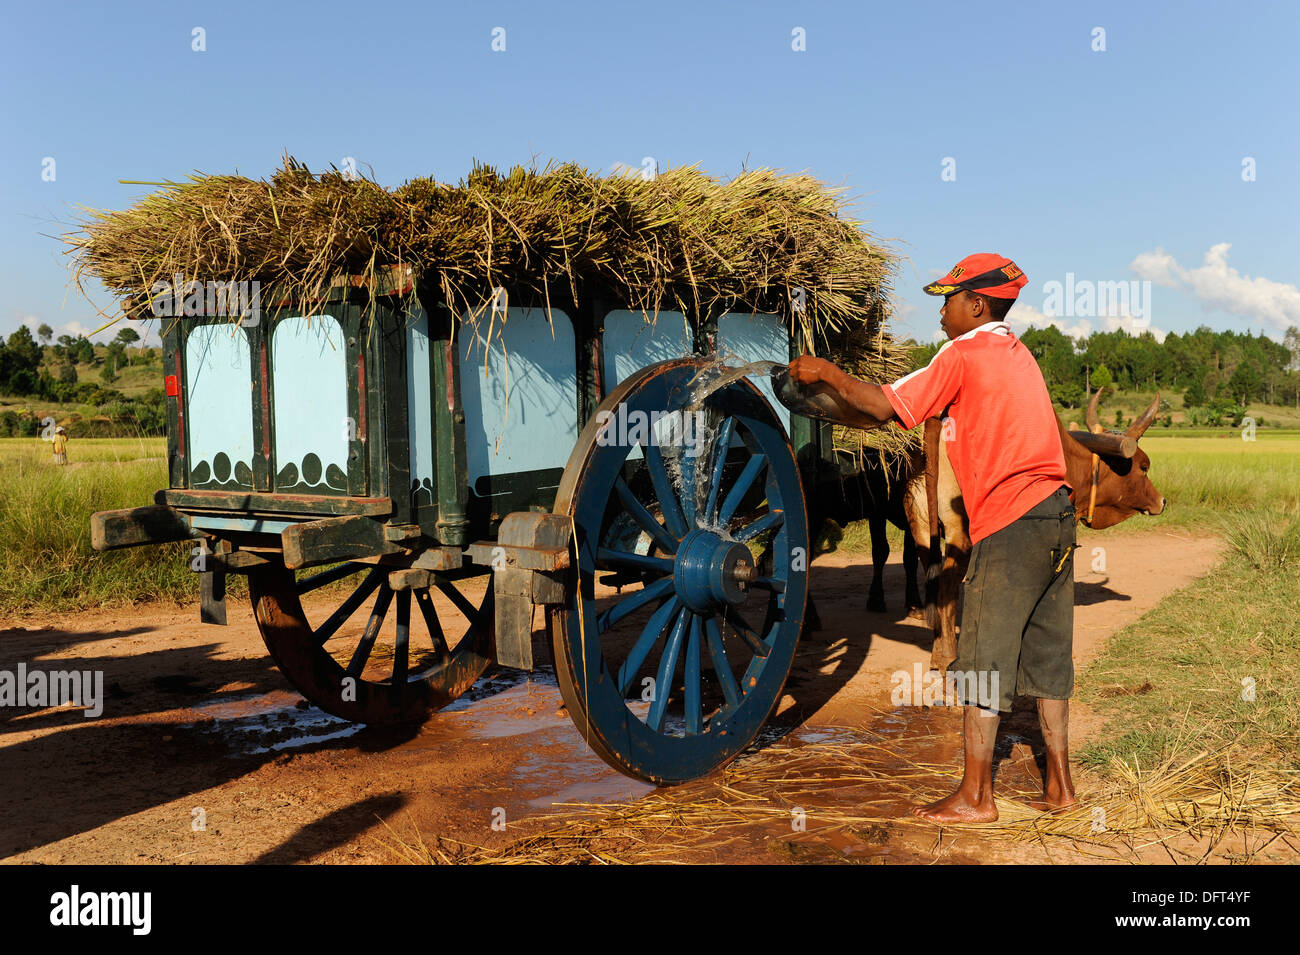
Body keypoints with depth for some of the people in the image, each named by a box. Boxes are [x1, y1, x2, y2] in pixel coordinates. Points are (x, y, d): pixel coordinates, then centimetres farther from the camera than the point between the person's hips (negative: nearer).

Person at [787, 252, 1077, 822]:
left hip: (1009, 524, -9)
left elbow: (886, 407, -9)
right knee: (1047, 656, 14)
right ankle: (1059, 785, 20)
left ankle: (975, 797, 4)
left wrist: (827, 372, 2)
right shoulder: (1016, 353, 19)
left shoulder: (963, 355, -7)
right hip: (1056, 517, 9)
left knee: (982, 660, -2)